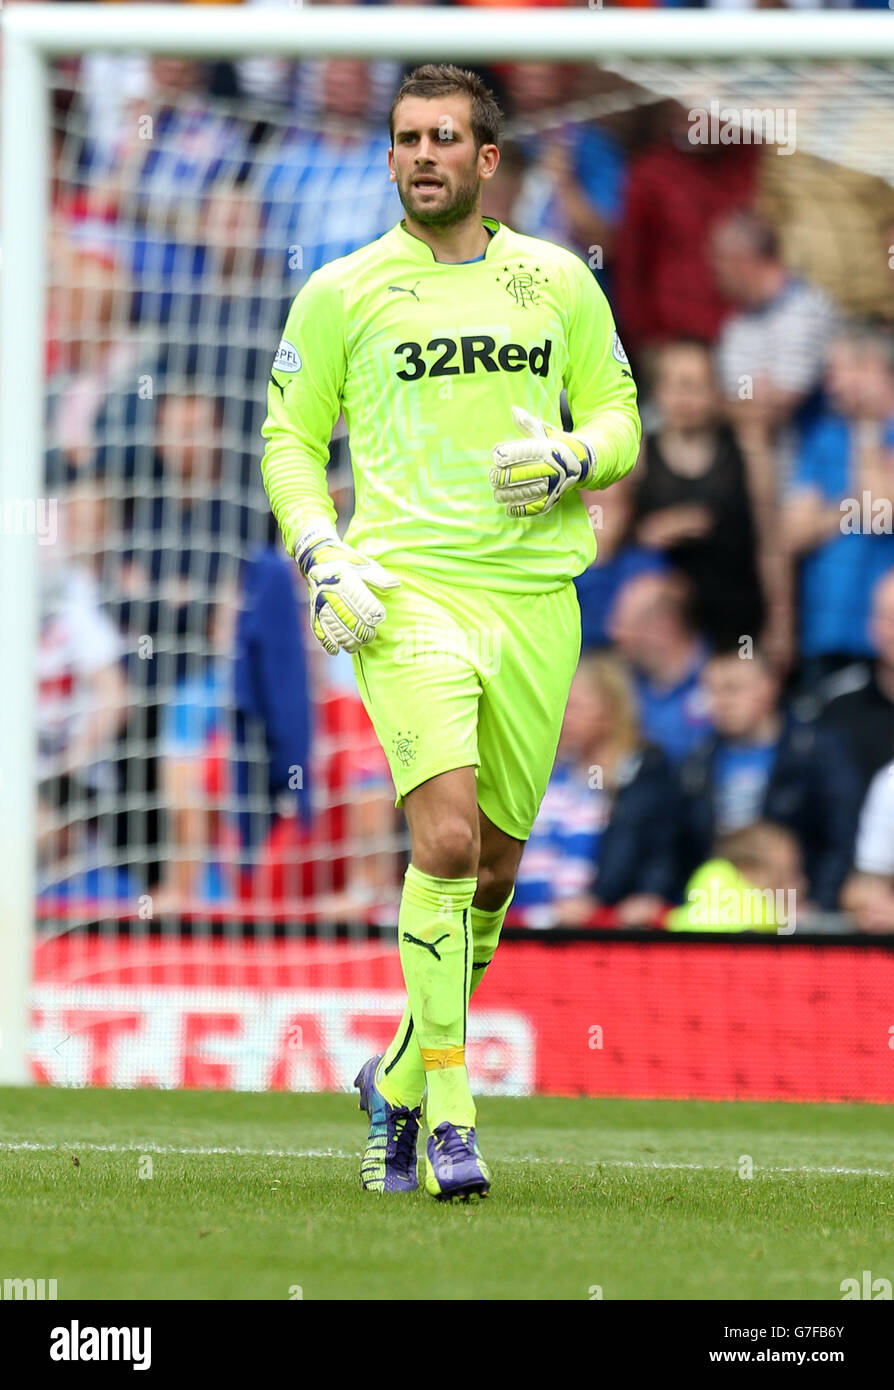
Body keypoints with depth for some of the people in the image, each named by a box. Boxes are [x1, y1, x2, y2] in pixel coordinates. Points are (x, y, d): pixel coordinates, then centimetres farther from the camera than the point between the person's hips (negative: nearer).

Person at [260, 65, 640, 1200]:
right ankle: (448, 1113, -16)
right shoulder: (341, 292, 5)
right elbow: (290, 437, 10)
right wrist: (320, 556, -5)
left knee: (492, 867, 8)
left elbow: (619, 417, 15)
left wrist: (572, 459, -7)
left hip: (535, 591, 3)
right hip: (406, 590, -3)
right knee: (446, 838, -20)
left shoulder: (559, 282, 10)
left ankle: (400, 1082, 29)